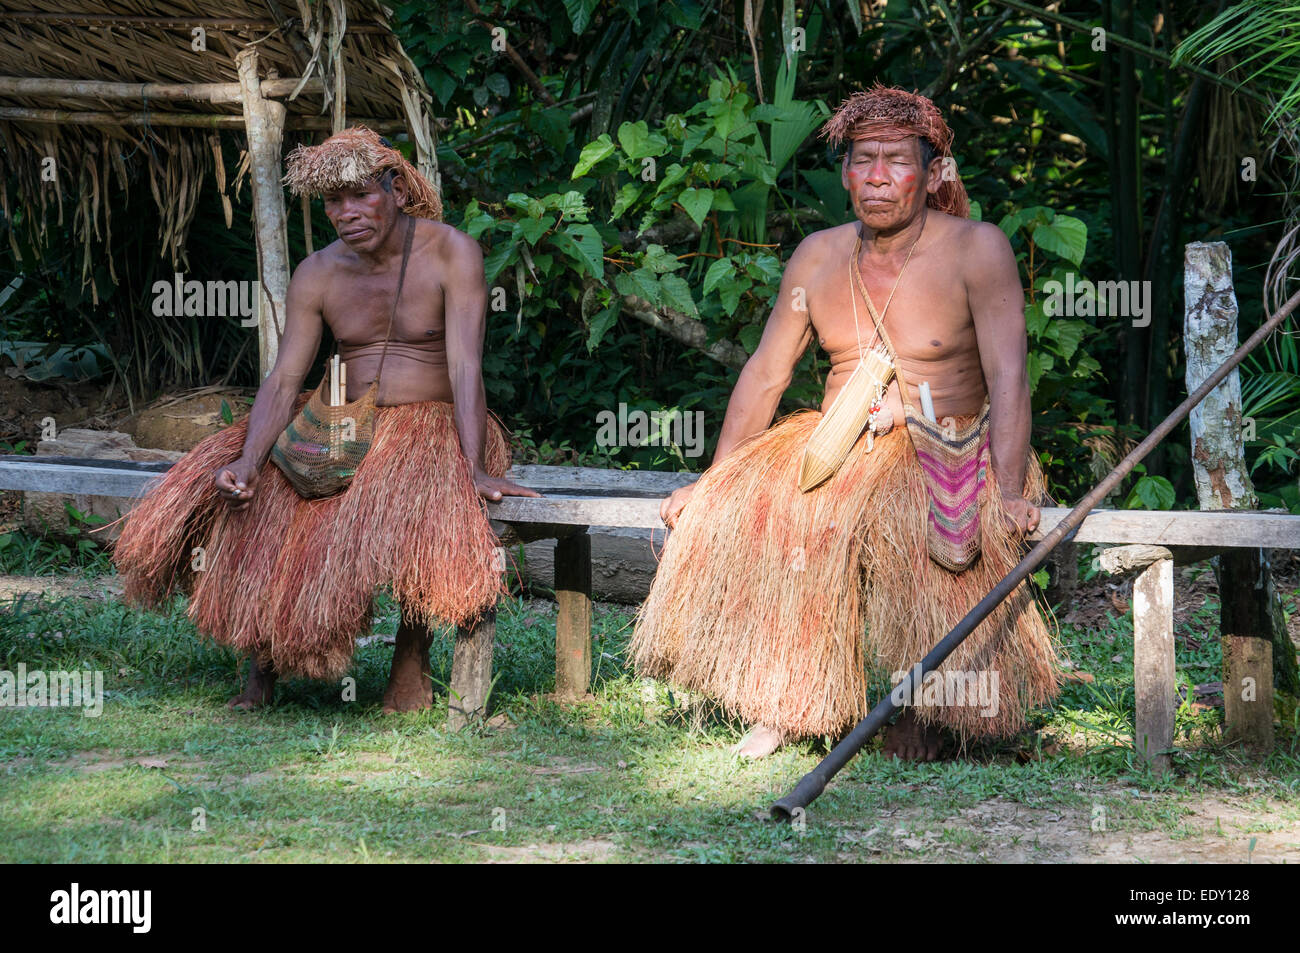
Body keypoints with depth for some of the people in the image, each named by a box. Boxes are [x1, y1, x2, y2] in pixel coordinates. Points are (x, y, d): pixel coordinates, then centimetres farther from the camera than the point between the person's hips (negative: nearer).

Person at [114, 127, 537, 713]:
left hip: (436, 428, -5)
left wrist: (475, 471, -33)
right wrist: (248, 463, -23)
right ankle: (261, 662, 1)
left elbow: (466, 365, -21)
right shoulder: (318, 275, 0)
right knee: (235, 502, -13)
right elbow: (284, 380, -5)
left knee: (415, 513, -38)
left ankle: (412, 657, -16)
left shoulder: (452, 254, -12)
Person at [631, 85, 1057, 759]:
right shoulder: (818, 258, 7)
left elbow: (1008, 378, -16)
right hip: (833, 447, 5)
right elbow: (765, 374, 13)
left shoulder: (976, 250, -8)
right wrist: (713, 480, 7)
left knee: (916, 526, -36)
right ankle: (784, 704, -12)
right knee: (745, 507, -21)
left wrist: (1008, 495, -27)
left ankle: (923, 711, -20)